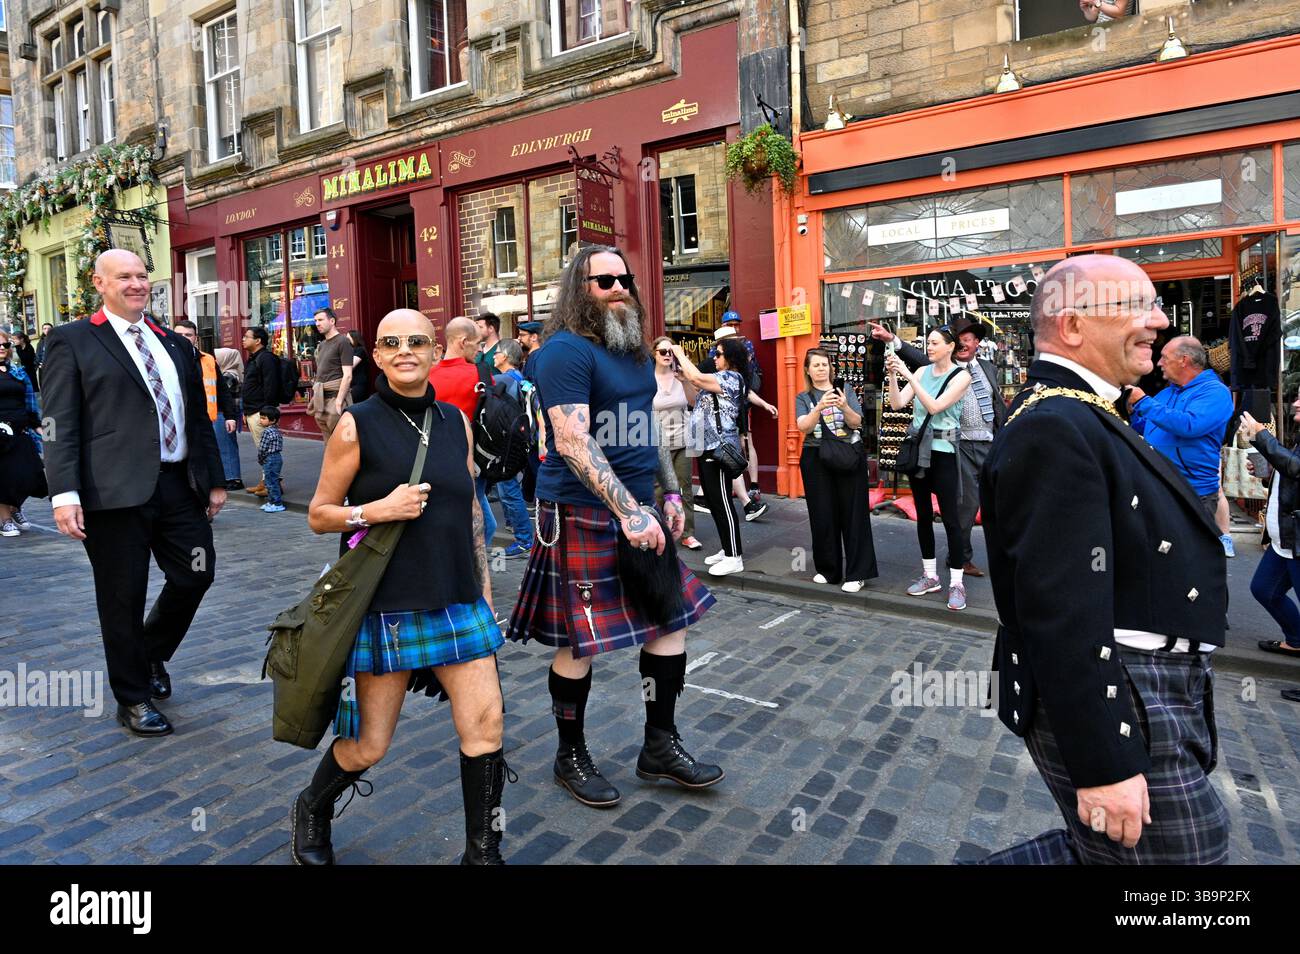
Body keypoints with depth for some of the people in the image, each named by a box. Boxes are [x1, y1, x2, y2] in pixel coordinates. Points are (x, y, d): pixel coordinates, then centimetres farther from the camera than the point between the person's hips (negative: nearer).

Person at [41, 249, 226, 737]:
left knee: (196, 577, 8)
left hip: (181, 485, 5)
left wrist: (215, 478, 15)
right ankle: (133, 698, 22)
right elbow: (60, 425, -7)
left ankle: (151, 654, 36)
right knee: (123, 598, 5)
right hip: (117, 491, -5)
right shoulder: (72, 341, 0)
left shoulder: (176, 344, 16)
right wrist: (65, 493, -16)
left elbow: (199, 417, 17)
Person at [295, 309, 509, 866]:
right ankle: (312, 810, 41)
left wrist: (484, 590, 12)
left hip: (458, 601, 4)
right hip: (386, 606, -3)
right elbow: (318, 515, -1)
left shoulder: (455, 421, 6)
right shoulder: (358, 425, -6)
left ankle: (482, 852, 18)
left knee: (486, 725, -2)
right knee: (367, 747, 8)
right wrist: (379, 509, -19)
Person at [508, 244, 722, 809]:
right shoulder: (566, 351, -13)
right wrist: (629, 511, -26)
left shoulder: (635, 351, 15)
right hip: (583, 515, -9)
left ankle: (660, 746, 25)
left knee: (671, 617, 10)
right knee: (578, 641, 2)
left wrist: (670, 494, 15)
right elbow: (573, 443, -22)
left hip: (639, 510, 9)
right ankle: (570, 757, 23)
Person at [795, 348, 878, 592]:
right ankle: (828, 569, 16)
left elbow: (856, 422, -3)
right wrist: (819, 408, -26)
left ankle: (857, 573, 2)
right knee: (822, 515, 2)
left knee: (853, 513, -3)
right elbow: (803, 427, -9)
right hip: (816, 459, 1)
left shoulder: (845, 390, 7)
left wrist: (844, 407, -23)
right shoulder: (803, 398, 9)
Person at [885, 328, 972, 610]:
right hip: (917, 448, 5)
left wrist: (909, 376, -21)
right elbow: (897, 404, 0)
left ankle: (956, 583, 2)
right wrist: (892, 376, -13)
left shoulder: (961, 376, -6)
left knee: (950, 518, -5)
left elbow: (935, 406, -19)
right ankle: (930, 576, 22)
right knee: (923, 515, 11)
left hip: (942, 451, -5)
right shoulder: (922, 372, 7)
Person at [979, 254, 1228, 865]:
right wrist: (1104, 764, -27)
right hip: (1105, 707, -11)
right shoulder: (1054, 430, -22)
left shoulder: (1081, 418, 13)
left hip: (1151, 700, 11)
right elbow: (1062, 612, -28)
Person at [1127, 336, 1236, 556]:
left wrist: (1144, 402, -22)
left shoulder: (1215, 392, -10)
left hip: (1194, 491, -7)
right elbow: (1143, 428, 19)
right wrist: (1132, 410, -2)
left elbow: (1188, 425, -27)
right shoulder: (1166, 393, 13)